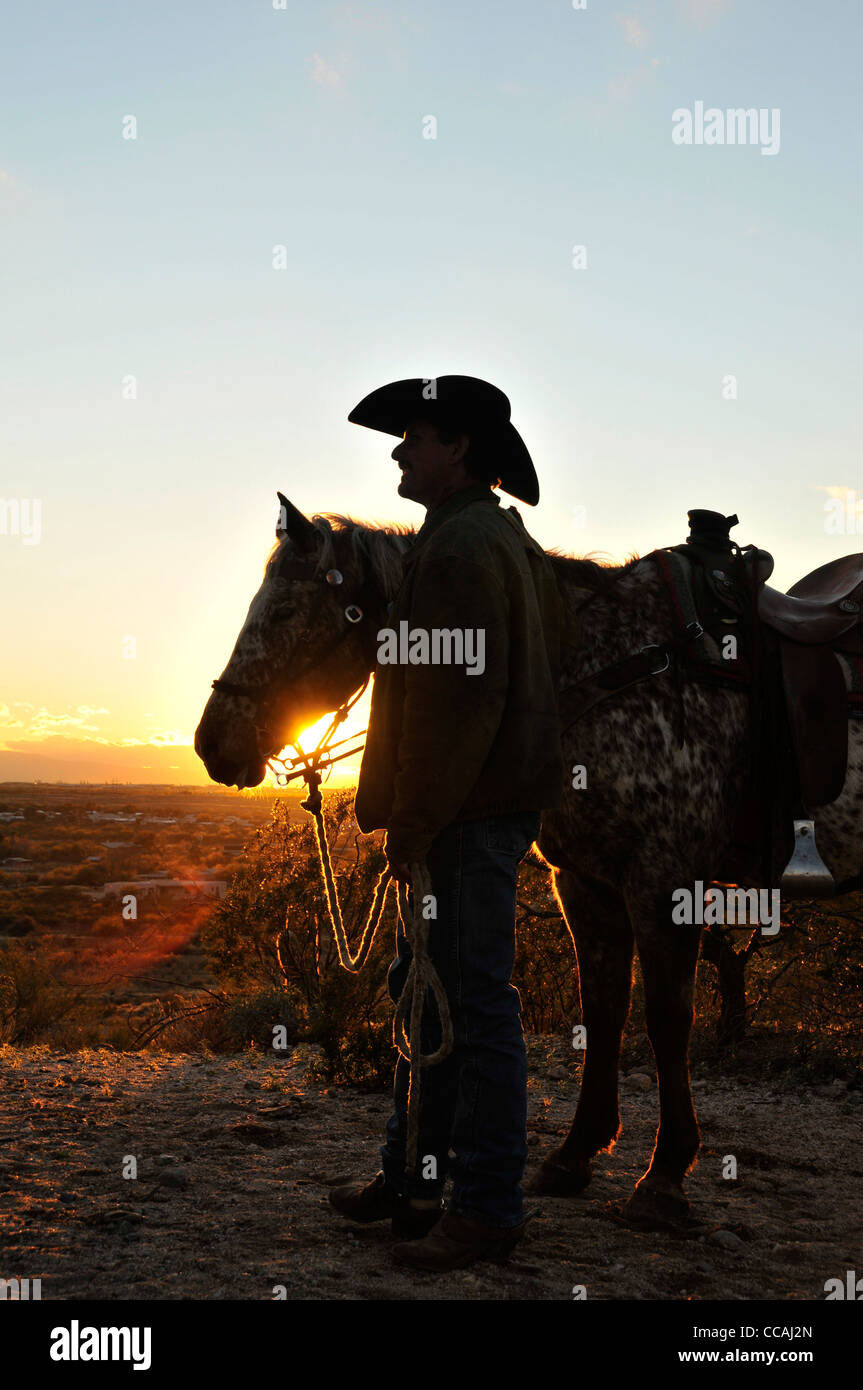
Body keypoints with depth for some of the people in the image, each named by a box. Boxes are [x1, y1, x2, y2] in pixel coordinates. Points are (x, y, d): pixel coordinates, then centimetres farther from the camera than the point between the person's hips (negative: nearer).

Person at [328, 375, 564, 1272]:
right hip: (485, 811, 11)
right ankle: (412, 1176, 28)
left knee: (475, 1004, -4)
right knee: (425, 992, 17)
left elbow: (462, 696, -22)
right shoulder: (504, 539, 18)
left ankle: (487, 1207, 5)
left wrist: (414, 822, -17)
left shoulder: (461, 547, -15)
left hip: (469, 818, -11)